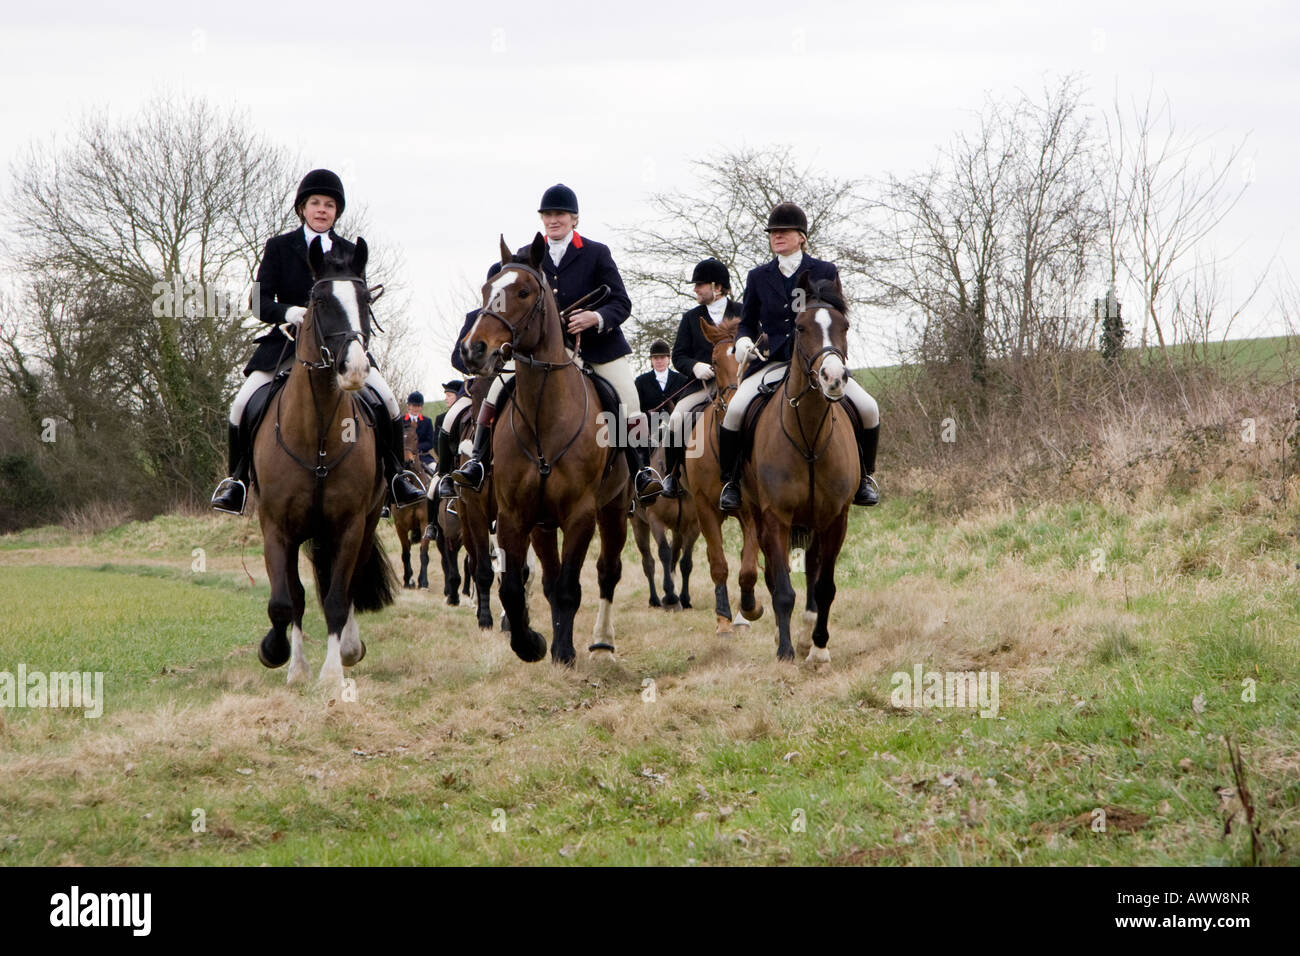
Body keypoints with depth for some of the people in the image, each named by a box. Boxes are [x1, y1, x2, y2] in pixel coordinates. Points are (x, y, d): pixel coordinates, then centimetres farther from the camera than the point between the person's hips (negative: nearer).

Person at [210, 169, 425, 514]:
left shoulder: (349, 253, 11)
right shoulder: (279, 247, 5)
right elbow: (261, 302, -2)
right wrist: (287, 312, -24)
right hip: (286, 343, -1)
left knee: (387, 400, -16)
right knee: (242, 405, -17)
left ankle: (395, 473, 2)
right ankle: (238, 477, 2)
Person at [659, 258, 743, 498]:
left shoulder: (742, 314, 11)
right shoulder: (691, 318, 16)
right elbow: (678, 356, 12)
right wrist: (694, 367, -11)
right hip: (701, 385, 1)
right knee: (677, 417, -25)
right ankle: (673, 474, -10)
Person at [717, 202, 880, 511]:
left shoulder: (825, 273, 9)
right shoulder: (758, 277, 13)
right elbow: (747, 322, 17)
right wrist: (743, 341, -6)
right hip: (770, 362, 0)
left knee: (868, 409, -19)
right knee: (735, 410, -28)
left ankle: (863, 475, 6)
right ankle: (731, 480, -7)